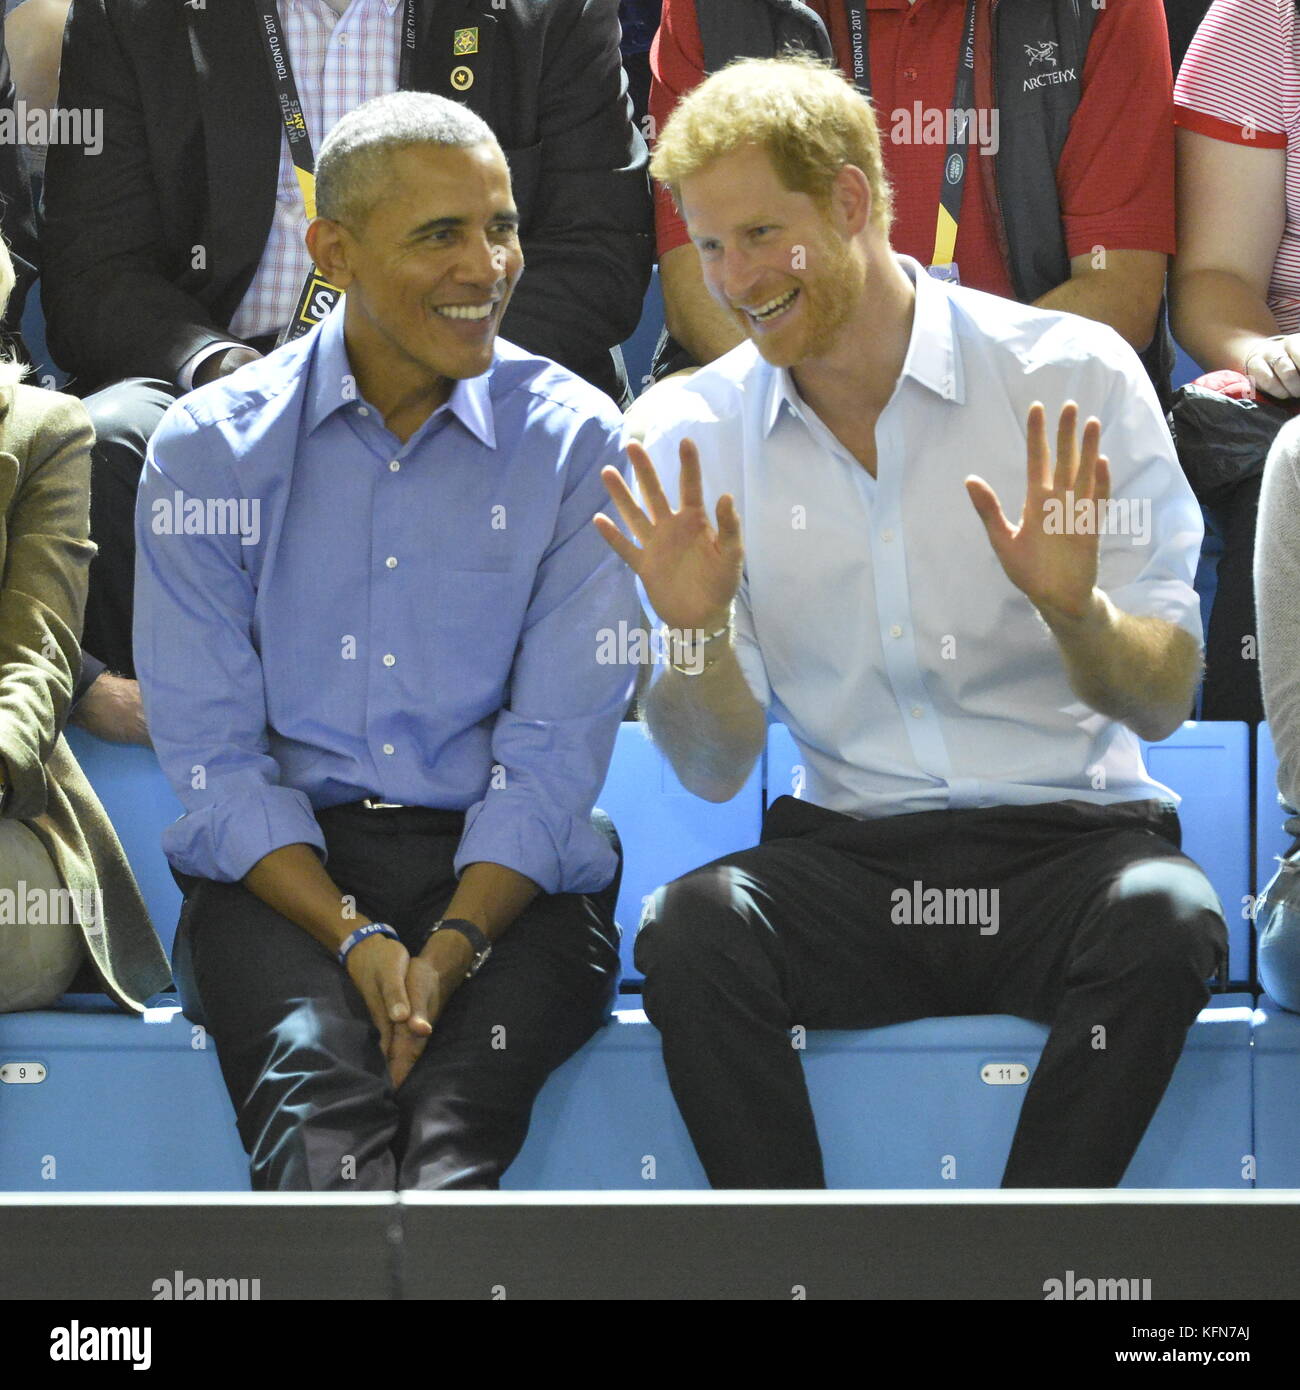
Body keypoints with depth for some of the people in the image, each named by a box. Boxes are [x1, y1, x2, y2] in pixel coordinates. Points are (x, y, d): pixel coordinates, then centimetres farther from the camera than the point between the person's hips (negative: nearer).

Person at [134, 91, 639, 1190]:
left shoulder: (575, 443, 4)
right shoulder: (208, 450, 5)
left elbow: (556, 751, -1)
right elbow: (212, 758, 1)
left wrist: (451, 947, -17)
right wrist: (354, 940, -15)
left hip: (507, 872, 0)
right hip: (284, 871, 0)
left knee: (454, 1107, -33)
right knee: (313, 1069, -33)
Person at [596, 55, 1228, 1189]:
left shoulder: (1074, 378, -2)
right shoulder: (695, 440, 5)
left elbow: (1163, 702, -4)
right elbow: (716, 772, 5)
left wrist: (1074, 610, -25)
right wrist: (698, 631, -15)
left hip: (1066, 839, -1)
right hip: (846, 854, 2)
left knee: (1163, 917, -34)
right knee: (686, 931, -29)